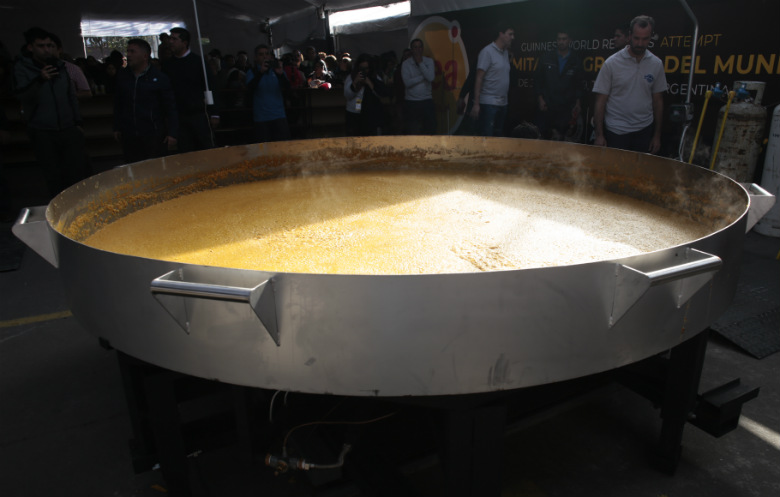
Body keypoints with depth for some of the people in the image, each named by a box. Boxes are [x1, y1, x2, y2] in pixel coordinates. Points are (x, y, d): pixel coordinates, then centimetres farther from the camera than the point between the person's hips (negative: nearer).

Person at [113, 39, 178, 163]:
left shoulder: (159, 78, -3)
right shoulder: (122, 75, 11)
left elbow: (170, 108, -3)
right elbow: (118, 103, 19)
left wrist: (172, 134, -9)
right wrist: (117, 128, 16)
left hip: (153, 135, -4)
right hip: (129, 136, 4)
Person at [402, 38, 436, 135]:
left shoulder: (429, 61, 7)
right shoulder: (406, 64, 1)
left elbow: (431, 78, -11)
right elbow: (407, 82, -12)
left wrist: (420, 62, -8)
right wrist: (424, 76, -9)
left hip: (427, 101, 2)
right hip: (411, 102, -1)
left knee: (430, 129, 0)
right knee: (412, 131, -1)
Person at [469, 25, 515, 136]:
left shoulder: (506, 52, 14)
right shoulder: (487, 51, -7)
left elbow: (504, 77, 15)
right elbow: (479, 78, -11)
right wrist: (476, 104, -17)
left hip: (503, 103, 7)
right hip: (488, 103, -7)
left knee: (498, 136, 8)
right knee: (486, 138, -7)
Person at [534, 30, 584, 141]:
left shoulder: (576, 61, 8)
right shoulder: (546, 59, 9)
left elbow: (580, 84, 9)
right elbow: (538, 80, 10)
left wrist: (578, 104, 0)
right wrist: (540, 98, 0)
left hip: (566, 108, 0)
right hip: (546, 106, 1)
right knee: (543, 136, 0)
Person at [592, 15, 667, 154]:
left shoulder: (656, 64, 4)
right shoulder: (611, 63, -6)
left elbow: (658, 100, 9)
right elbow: (600, 101, -6)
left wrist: (657, 135, 7)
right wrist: (599, 135, -10)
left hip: (644, 131, 3)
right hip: (616, 132, -3)